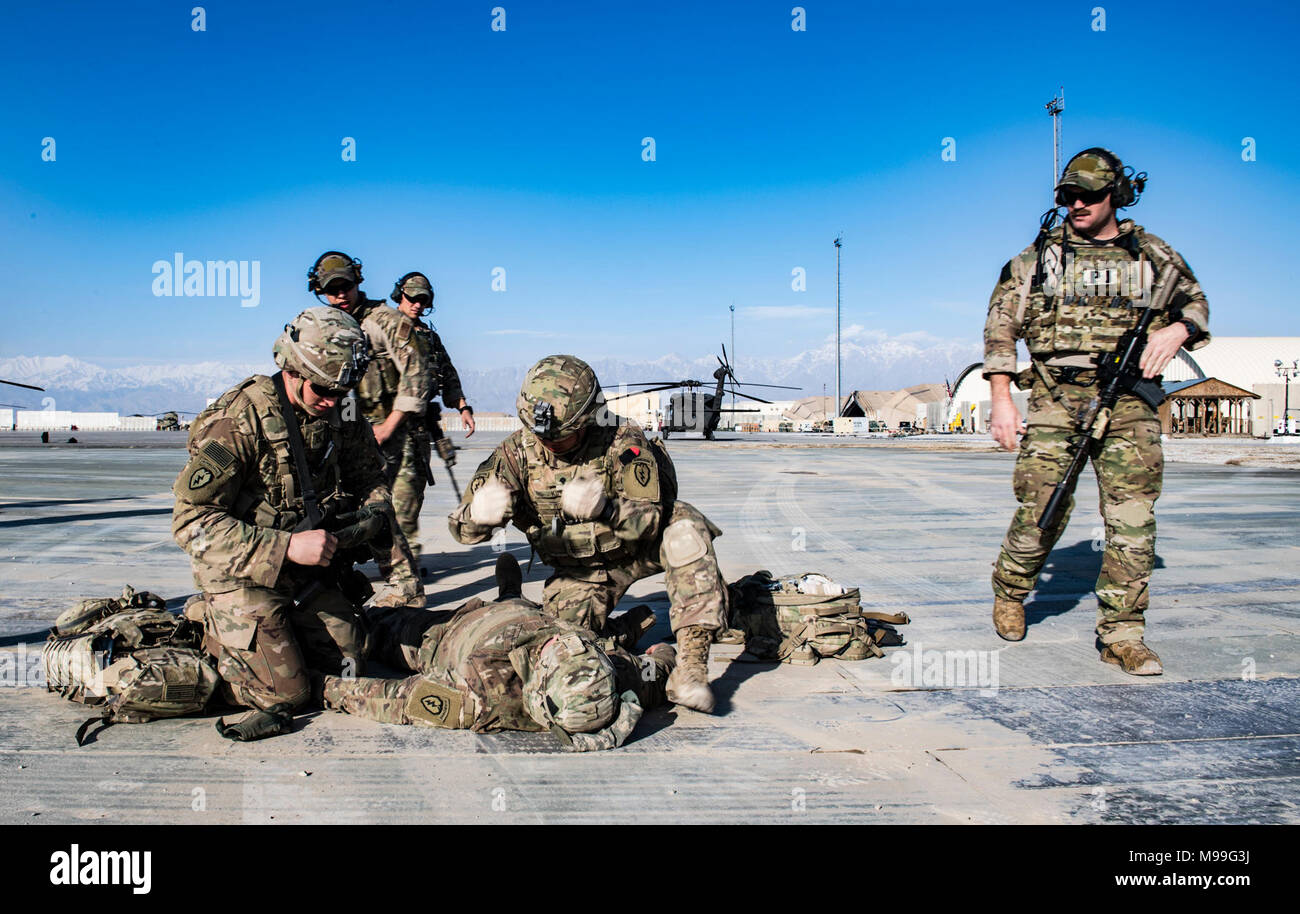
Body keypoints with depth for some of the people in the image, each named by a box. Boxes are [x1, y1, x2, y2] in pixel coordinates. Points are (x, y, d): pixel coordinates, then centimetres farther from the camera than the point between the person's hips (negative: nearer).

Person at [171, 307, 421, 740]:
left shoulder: (331, 415, -1)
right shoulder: (238, 420, -22)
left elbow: (367, 476, 16)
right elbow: (192, 520, -27)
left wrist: (379, 521, -4)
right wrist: (286, 547, -33)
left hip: (307, 571, 6)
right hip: (243, 574, -6)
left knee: (348, 659, 4)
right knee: (285, 692, -9)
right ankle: (212, 627, 15)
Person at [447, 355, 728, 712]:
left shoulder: (623, 442, -24)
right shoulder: (518, 451, -17)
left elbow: (649, 520, -27)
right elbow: (462, 527, -19)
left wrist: (605, 509, -50)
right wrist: (479, 514, -46)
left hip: (637, 548, -2)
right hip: (579, 570, 2)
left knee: (683, 524, -32)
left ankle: (691, 663, -34)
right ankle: (630, 629, 14)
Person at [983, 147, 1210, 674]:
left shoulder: (1151, 254, 12)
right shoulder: (1038, 256, 8)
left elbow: (1195, 304, 17)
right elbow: (1000, 329, 6)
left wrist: (1175, 331, -8)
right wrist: (1001, 402, -2)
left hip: (1128, 400, 1)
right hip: (1055, 398, -1)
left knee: (1132, 520, -5)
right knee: (1042, 513, -4)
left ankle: (1121, 636, 3)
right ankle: (1009, 591, 24)